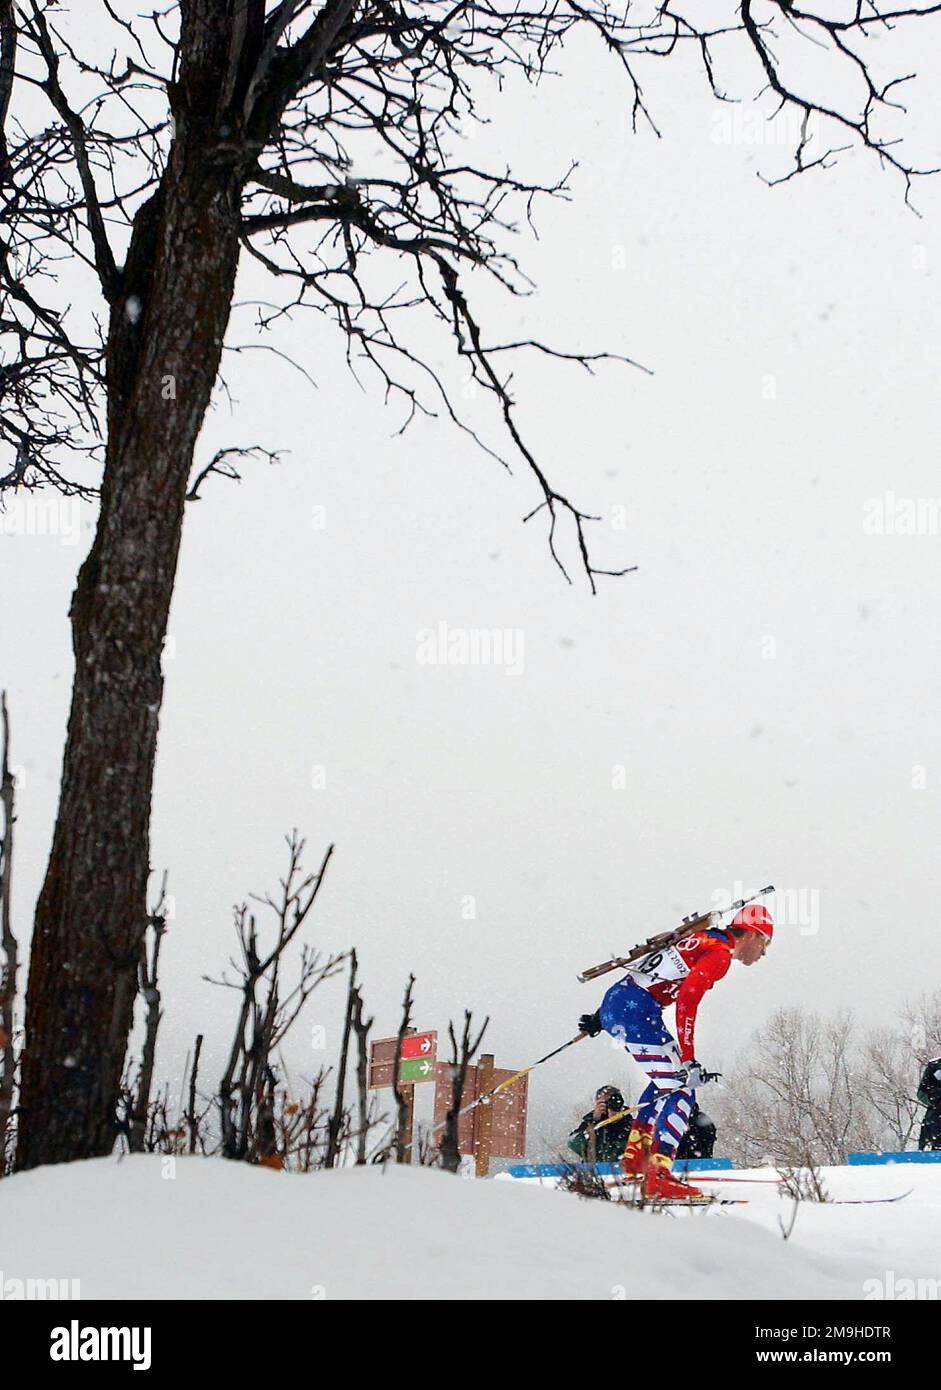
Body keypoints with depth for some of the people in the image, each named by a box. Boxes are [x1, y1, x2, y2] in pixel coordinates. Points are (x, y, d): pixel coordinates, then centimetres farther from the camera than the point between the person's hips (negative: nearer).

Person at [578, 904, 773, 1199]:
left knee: (667, 1078, 25)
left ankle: (634, 1158, 22)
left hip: (613, 1001, 10)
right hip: (637, 1012, -10)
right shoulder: (720, 954, -6)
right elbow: (686, 1002, -21)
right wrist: (688, 1061, -23)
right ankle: (658, 1177, -16)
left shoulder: (700, 940, 22)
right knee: (682, 1089, -7)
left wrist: (602, 1017, 31)